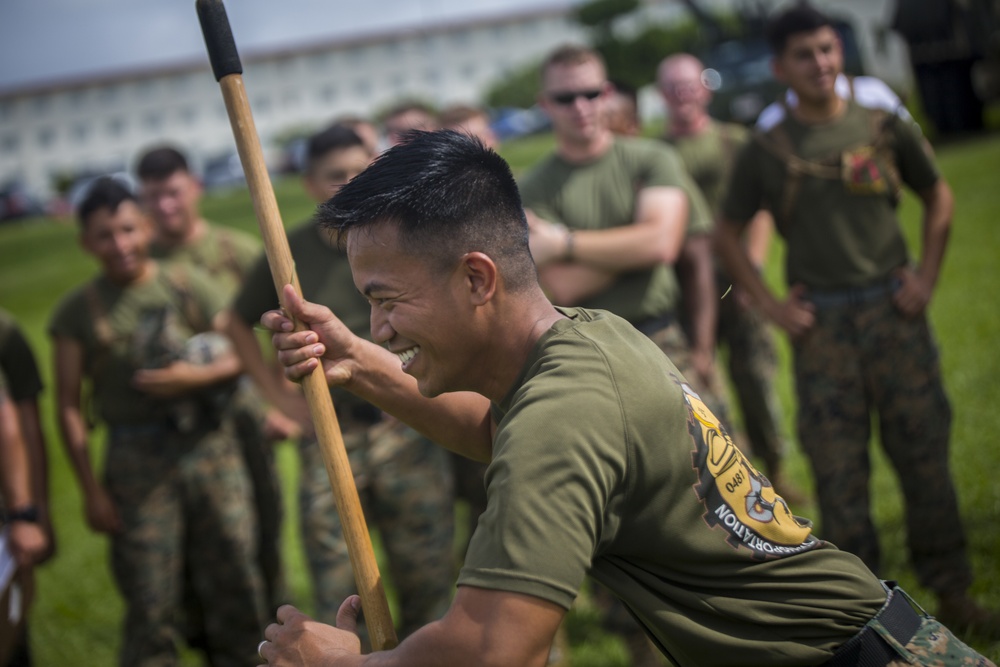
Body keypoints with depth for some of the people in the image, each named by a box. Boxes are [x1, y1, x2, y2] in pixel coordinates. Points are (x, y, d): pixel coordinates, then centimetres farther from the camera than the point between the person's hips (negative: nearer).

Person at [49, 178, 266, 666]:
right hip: (135, 460, -1)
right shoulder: (78, 311, 2)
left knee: (233, 584, 5)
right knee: (151, 606, 0)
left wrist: (196, 377, -14)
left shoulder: (188, 285, 4)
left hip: (210, 445, 1)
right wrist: (92, 491, -4)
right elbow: (69, 406, 0)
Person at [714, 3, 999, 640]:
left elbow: (938, 193, 15)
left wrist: (928, 273, 5)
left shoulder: (884, 126, 3)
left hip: (894, 307, 1)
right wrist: (771, 304, 1)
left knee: (924, 450, 4)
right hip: (821, 323, -1)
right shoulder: (766, 150, 1)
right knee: (839, 469, 2)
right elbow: (728, 233, 9)